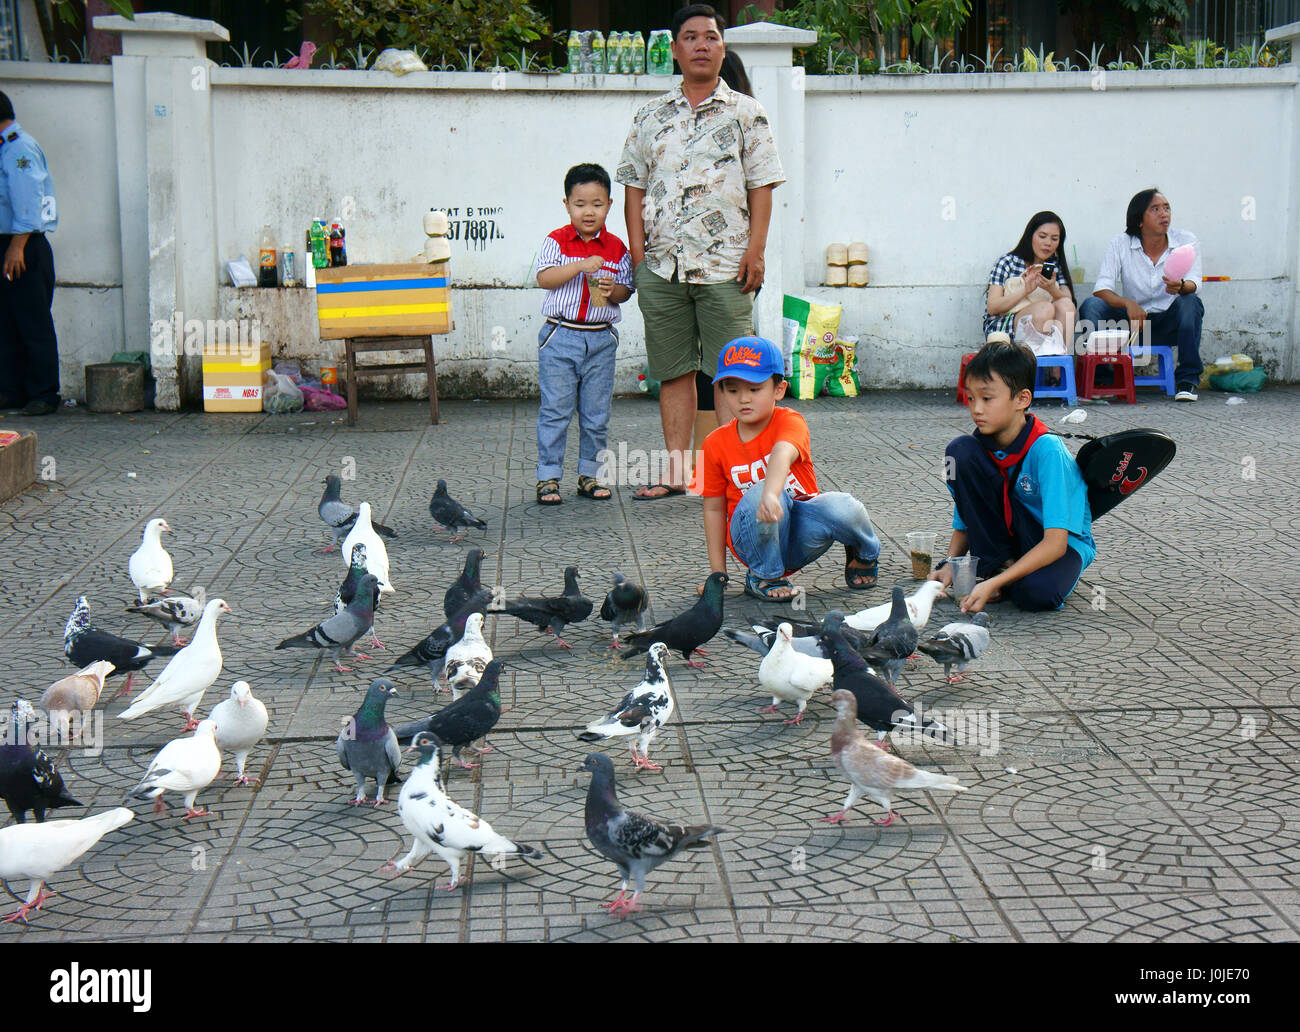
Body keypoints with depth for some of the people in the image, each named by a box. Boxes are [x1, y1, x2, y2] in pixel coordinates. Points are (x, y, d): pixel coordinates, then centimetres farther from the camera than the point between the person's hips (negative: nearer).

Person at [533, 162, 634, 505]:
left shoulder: (616, 248, 6)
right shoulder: (556, 241, -1)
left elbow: (625, 290, 10)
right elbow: (544, 278, -13)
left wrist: (613, 290, -12)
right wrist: (582, 266, -21)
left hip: (601, 340, 3)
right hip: (560, 337, -3)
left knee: (596, 413, 8)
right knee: (555, 410, -1)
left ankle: (589, 474, 20)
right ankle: (548, 477, 6)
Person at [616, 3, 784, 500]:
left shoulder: (746, 114, 6)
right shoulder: (651, 117, 13)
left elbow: (761, 187, 2)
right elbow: (634, 188, 13)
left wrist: (755, 250, -7)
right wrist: (638, 251, 3)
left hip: (725, 267, -3)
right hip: (662, 267, 3)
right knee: (673, 370, 7)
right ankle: (676, 471, 14)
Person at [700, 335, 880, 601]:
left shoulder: (789, 422, -12)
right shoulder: (716, 444, -3)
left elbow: (782, 454, -36)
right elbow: (714, 508, 4)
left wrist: (771, 496, -58)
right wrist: (718, 573, 2)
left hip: (800, 529, 0)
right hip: (756, 543, 0)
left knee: (842, 508, -31)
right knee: (759, 491, -33)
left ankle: (865, 553, 7)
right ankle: (762, 575, -11)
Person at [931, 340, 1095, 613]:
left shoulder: (1047, 451, -25)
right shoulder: (981, 446, -9)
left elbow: (1055, 542, -30)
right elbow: (963, 525, 1)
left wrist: (994, 584, -38)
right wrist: (950, 564, -20)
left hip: (1065, 543, -5)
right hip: (1008, 535, 5)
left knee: (1036, 592, -40)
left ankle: (999, 577, -2)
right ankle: (995, 566, -10)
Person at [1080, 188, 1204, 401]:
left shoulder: (1186, 241, -3)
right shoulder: (1120, 245, -4)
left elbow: (1192, 284, -15)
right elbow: (1101, 289, -13)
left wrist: (1181, 286, -41)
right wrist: (1128, 303, -33)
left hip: (1170, 324, 0)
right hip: (1134, 320, 0)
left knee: (1190, 303, -32)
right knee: (1091, 306, -24)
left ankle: (1187, 380, -21)